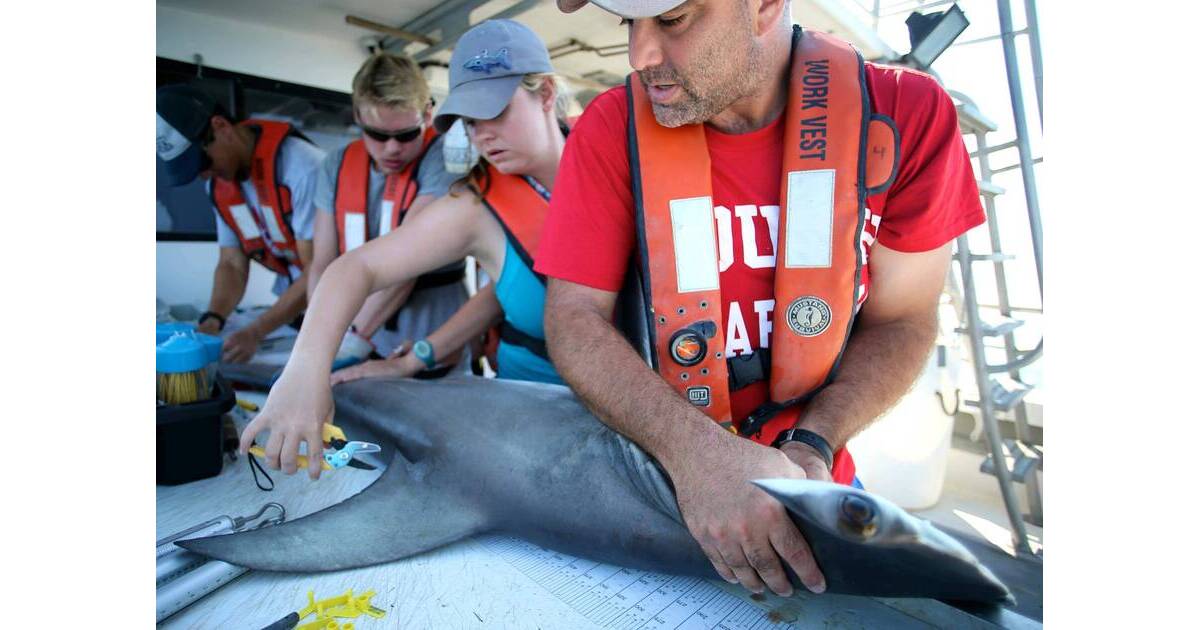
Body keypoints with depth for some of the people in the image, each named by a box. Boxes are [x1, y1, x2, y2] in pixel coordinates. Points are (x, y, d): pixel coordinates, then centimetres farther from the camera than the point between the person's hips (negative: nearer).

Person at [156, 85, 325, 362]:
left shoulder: (302, 167, -24)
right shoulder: (218, 185, 0)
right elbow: (232, 264, 3)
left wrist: (255, 332, -28)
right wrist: (212, 320, -16)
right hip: (294, 300, 6)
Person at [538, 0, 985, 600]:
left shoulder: (905, 113, -11)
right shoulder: (612, 129, -14)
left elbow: (899, 317, -5)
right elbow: (573, 317, -16)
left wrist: (810, 445, -19)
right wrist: (694, 451, -30)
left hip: (811, 471, 2)